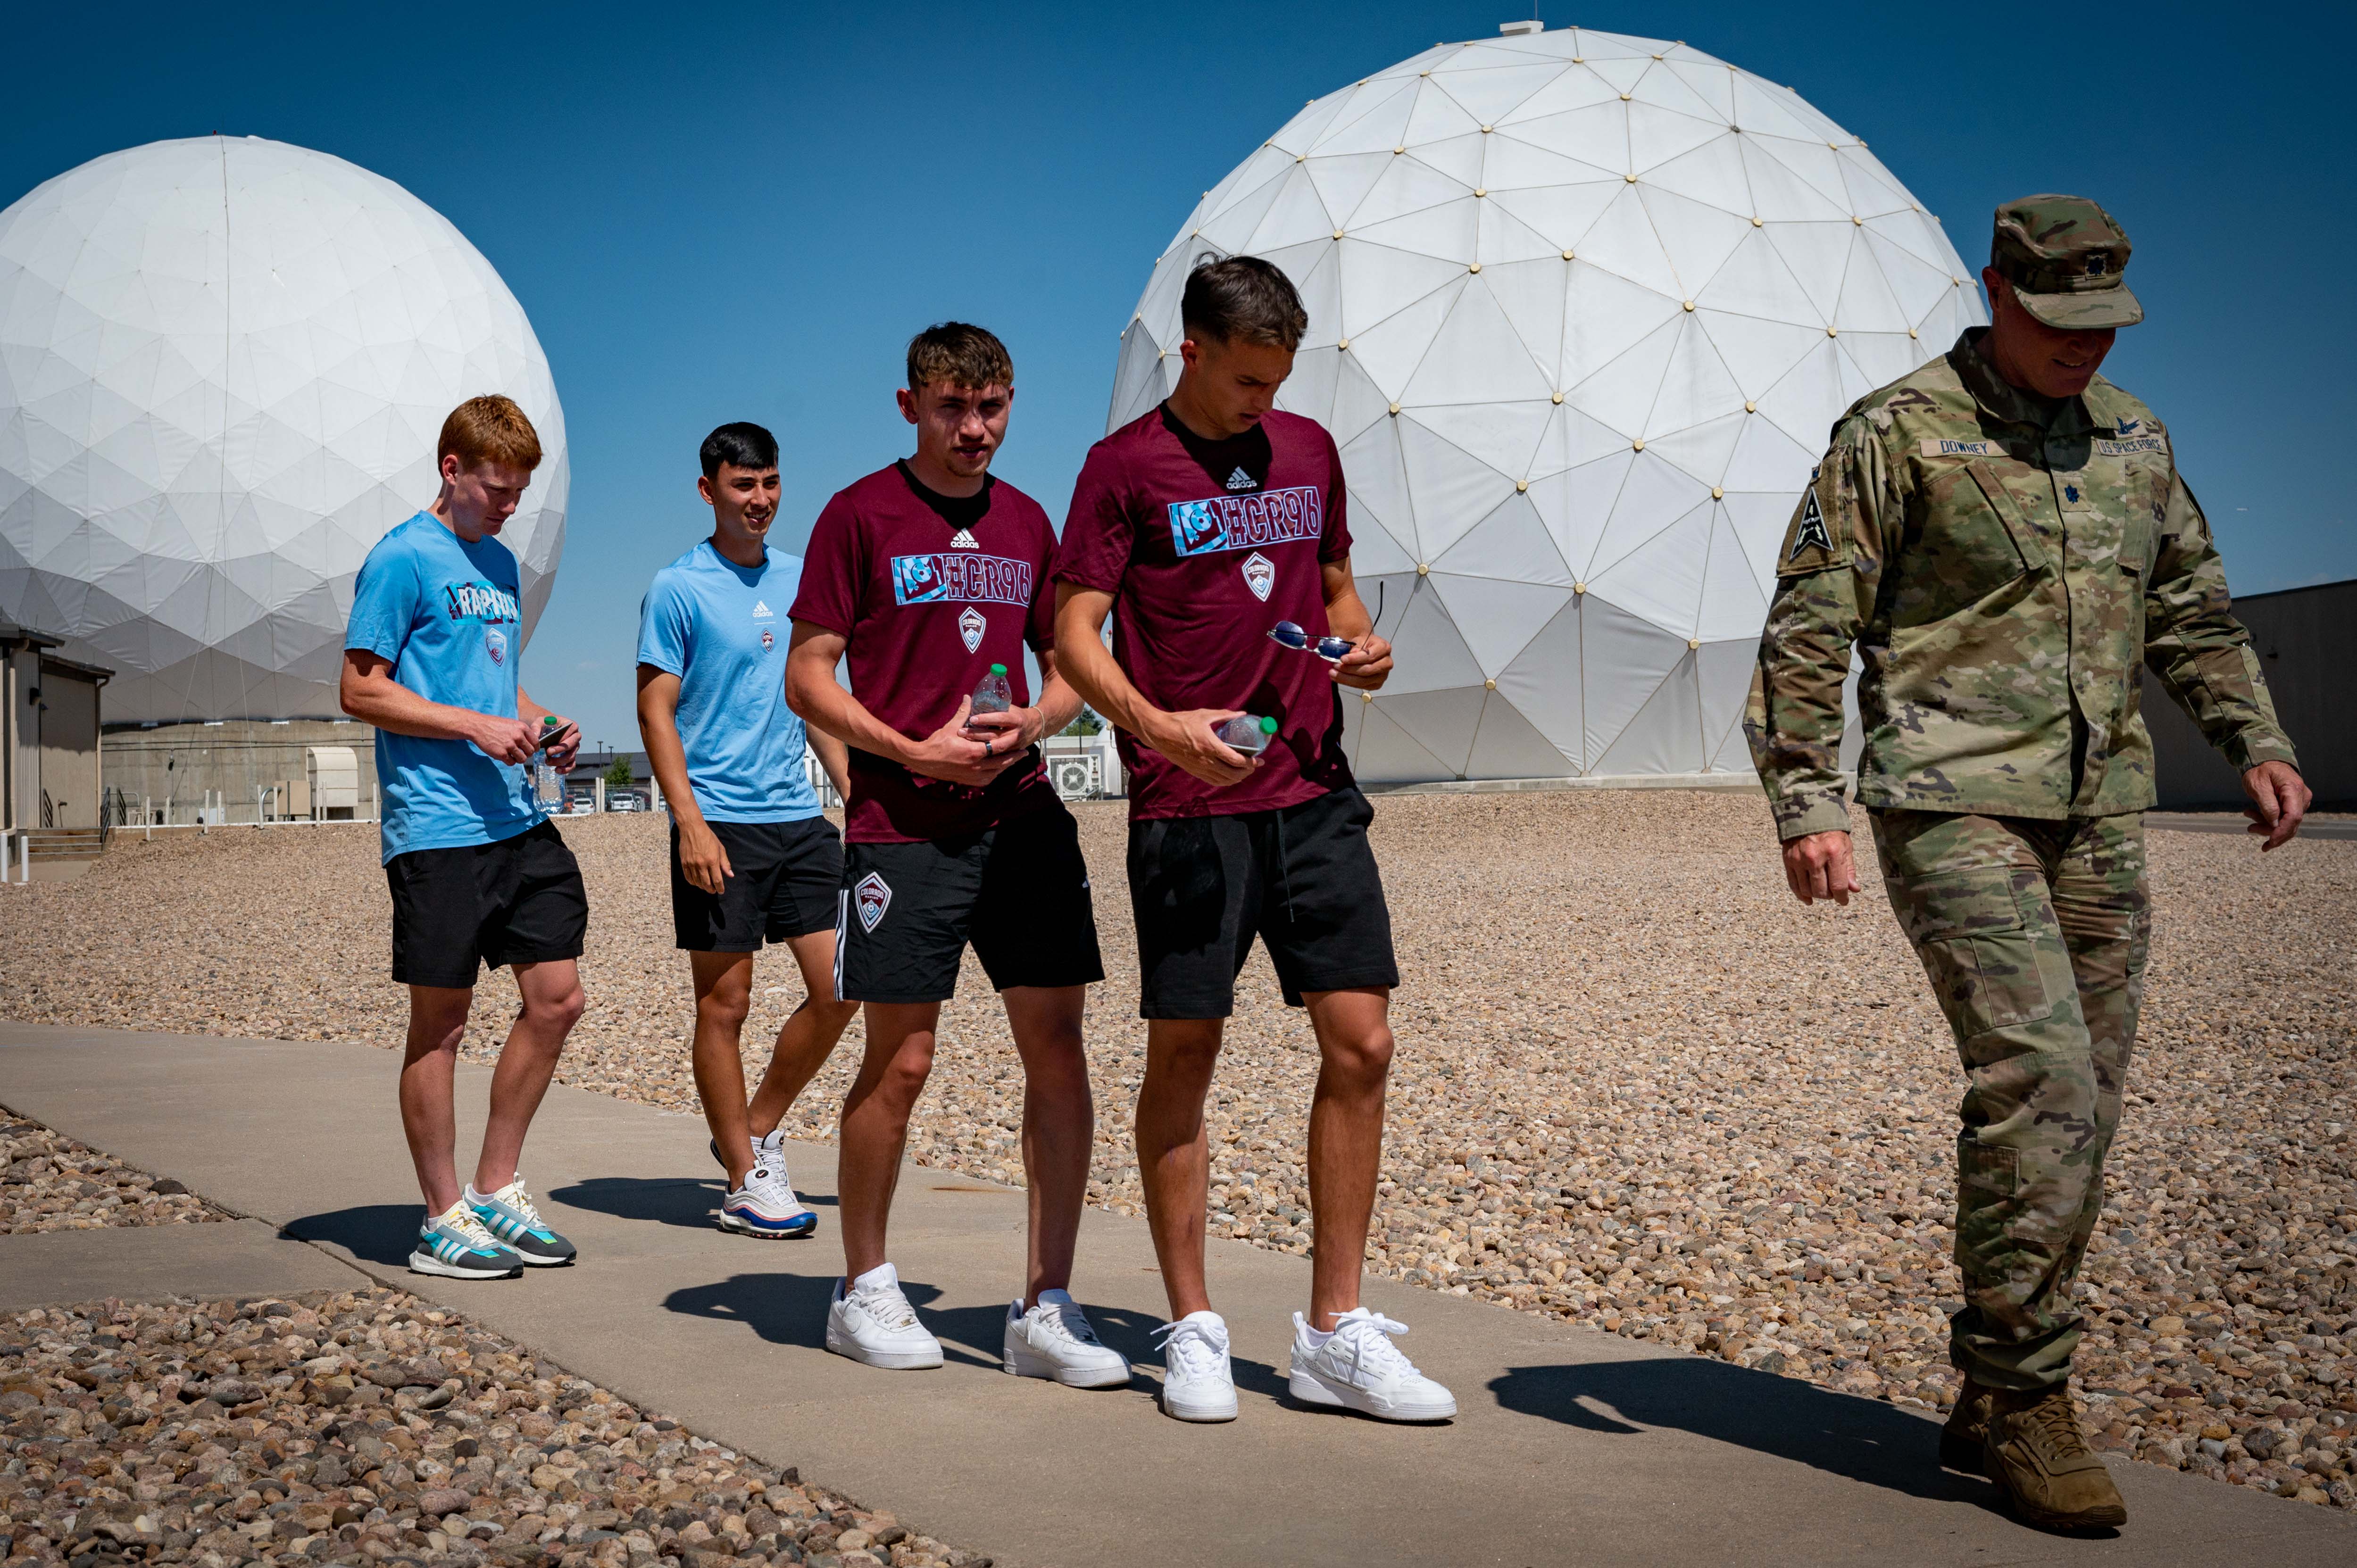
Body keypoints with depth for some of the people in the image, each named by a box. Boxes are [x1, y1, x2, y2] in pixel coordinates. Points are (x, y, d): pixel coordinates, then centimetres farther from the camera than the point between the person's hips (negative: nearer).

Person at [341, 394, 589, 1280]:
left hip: (518, 818, 8)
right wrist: (479, 727, -16)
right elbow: (362, 690, -10)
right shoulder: (404, 558, -7)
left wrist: (539, 727, 7)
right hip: (438, 827, -8)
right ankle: (443, 1220, 10)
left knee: (557, 999, 6)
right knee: (442, 1020, 0)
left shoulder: (500, 564, 17)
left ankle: (496, 1191, 19)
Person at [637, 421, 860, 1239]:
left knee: (842, 986, 3)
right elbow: (656, 714, -7)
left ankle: (756, 1131, 21)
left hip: (799, 814, 6)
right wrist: (692, 825, -15)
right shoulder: (679, 588, -5)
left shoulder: (799, 579, 13)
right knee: (724, 1004, 2)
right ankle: (746, 1183, 11)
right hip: (720, 821, -6)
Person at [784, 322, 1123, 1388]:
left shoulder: (1026, 522, 14)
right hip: (904, 822, -4)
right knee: (901, 1060, 0)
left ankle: (1046, 1309, 5)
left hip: (1022, 813, 5)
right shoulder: (861, 515, 0)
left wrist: (1035, 721, -3)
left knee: (1057, 1046, -2)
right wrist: (913, 751, -13)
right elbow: (806, 677, -2)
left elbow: (1070, 672, 19)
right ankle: (863, 1290, 19)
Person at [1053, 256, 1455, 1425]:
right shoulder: (1126, 464, -1)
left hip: (1313, 792, 5)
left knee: (1360, 1043, -1)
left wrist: (1360, 642, 3)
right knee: (1183, 1055, 1)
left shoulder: (1308, 450, 14)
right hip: (1188, 803, -4)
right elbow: (1075, 633, -7)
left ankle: (1335, 1335, 9)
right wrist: (1156, 725, -23)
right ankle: (1193, 1331, 14)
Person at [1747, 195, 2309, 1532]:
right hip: (1956, 805, -6)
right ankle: (2025, 1397, -5)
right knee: (2039, 1081, -17)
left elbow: (2192, 608, 25)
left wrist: (2257, 740, 11)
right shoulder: (1900, 431, -3)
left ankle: (1995, 1407, 16)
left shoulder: (2133, 438, 16)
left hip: (2100, 817, 6)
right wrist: (1806, 802, -12)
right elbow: (1809, 627, -5)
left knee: (2082, 1109, 5)